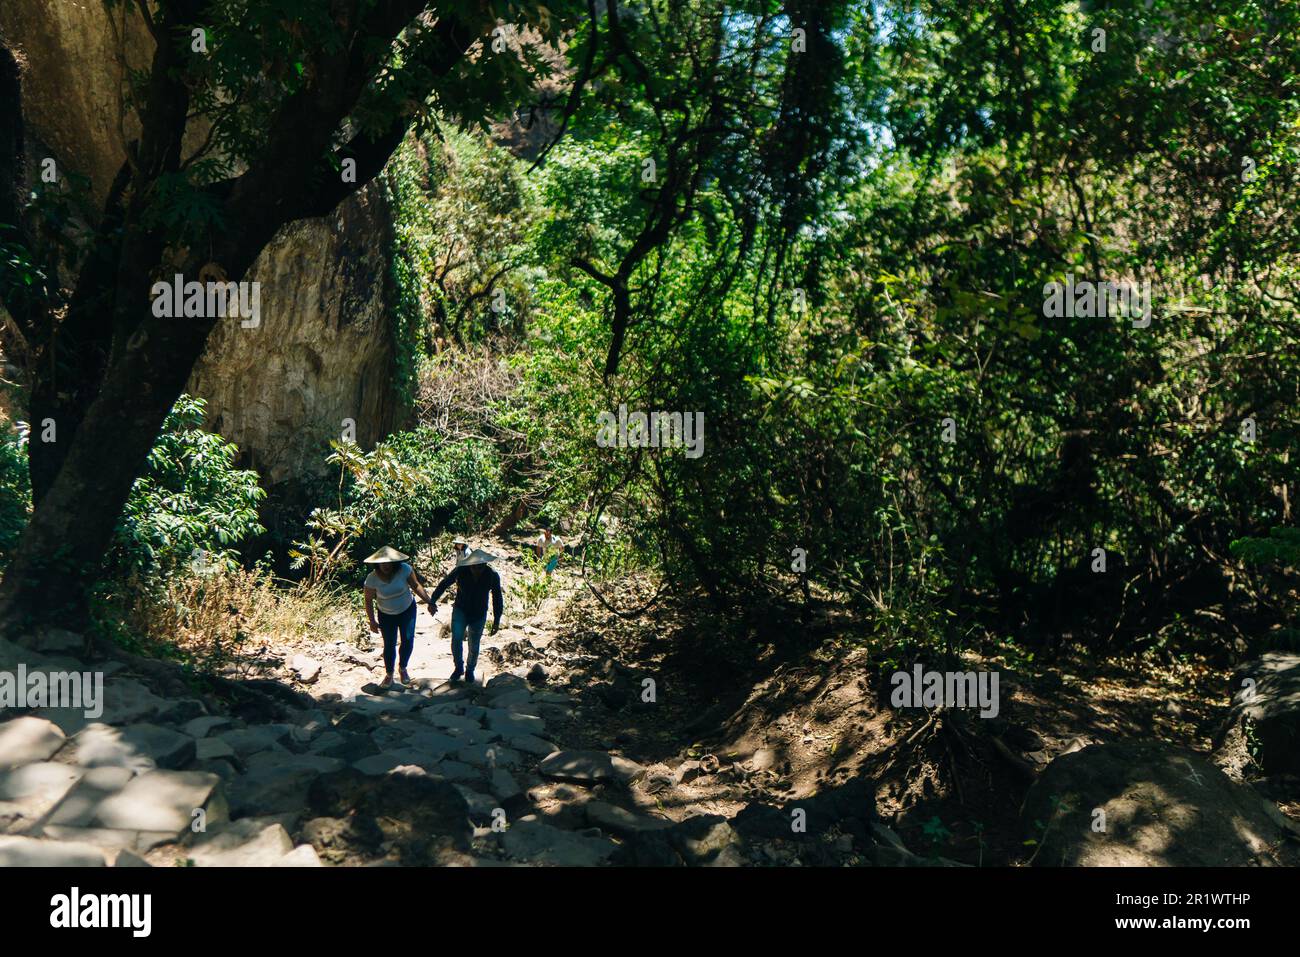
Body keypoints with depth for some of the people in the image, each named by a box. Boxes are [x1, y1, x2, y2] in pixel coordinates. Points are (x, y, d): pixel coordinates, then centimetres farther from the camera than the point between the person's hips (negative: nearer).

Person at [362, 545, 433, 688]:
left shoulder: (405, 570, -22)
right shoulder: (372, 579, -22)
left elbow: (416, 586, -9)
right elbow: (368, 600, -11)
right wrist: (372, 622, -10)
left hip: (407, 610, 1)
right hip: (386, 615, 0)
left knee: (408, 640, -5)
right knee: (389, 644, 3)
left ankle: (403, 669, 21)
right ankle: (389, 675, 24)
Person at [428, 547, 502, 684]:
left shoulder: (492, 576, -18)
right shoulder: (460, 571, -21)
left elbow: (497, 598, -6)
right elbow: (444, 584, -8)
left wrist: (496, 620, -1)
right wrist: (432, 601, -18)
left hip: (479, 615, 0)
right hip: (460, 610, 0)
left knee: (474, 646, 9)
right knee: (456, 639, -17)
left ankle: (470, 670, 36)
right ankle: (459, 667, 8)